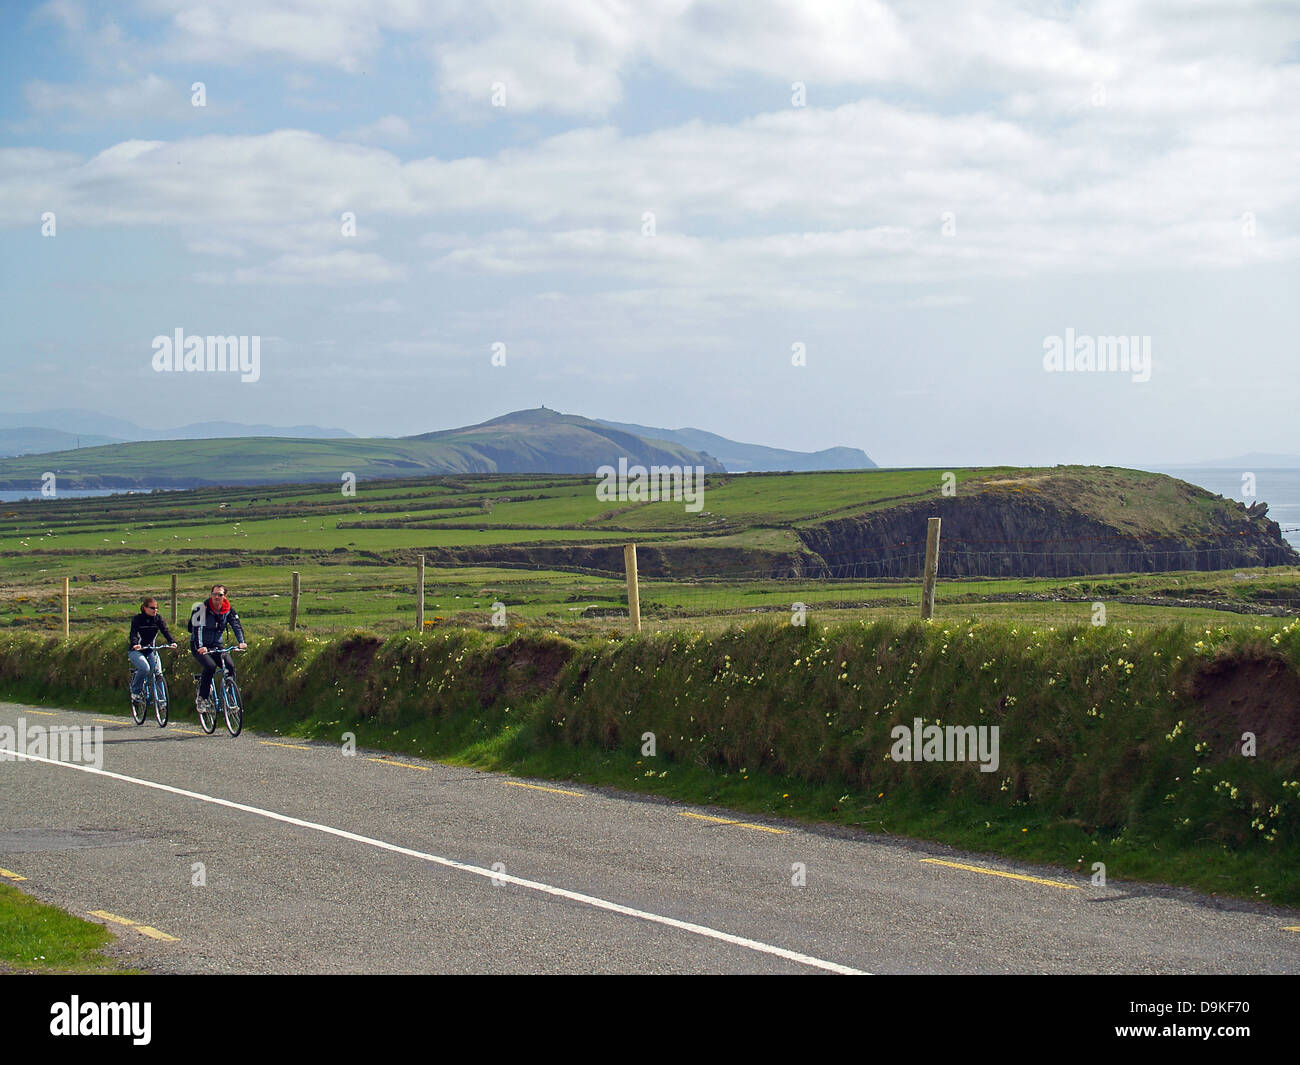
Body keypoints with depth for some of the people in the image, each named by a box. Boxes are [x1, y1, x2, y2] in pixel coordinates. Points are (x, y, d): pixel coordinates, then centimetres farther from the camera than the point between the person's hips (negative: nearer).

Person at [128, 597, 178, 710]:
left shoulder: (158, 618, 0)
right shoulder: (137, 619, -11)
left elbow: (165, 631, -12)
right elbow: (133, 634, -24)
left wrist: (172, 641, -32)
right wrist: (135, 644, -45)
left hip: (150, 650, 4)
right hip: (136, 650, -4)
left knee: (158, 672, -18)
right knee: (144, 668, -30)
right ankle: (135, 692, -11)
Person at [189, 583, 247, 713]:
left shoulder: (228, 609, -1)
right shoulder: (202, 607, -15)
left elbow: (237, 625, -8)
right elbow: (197, 628, -25)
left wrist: (241, 642, -26)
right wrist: (199, 646, -39)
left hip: (216, 645, 4)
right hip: (199, 646, -4)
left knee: (230, 666, -19)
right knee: (210, 666, -30)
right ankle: (202, 699, -17)